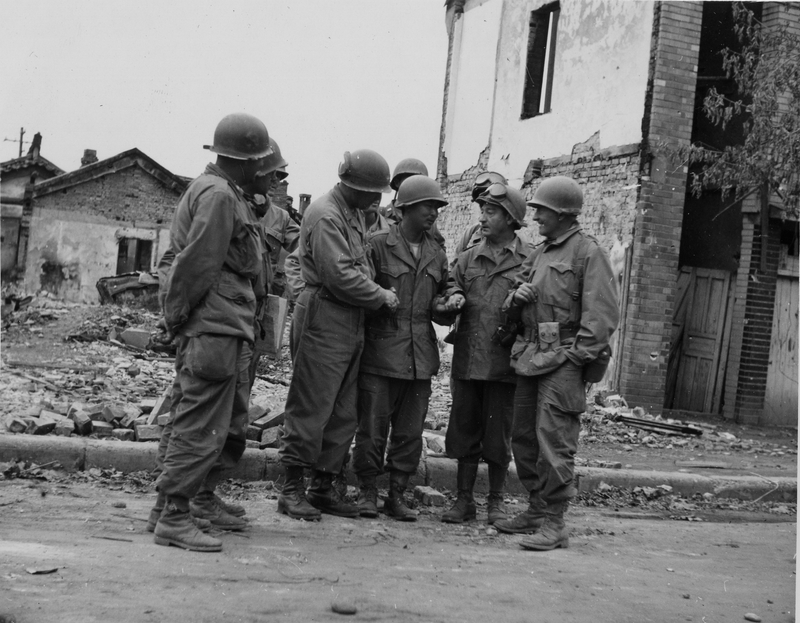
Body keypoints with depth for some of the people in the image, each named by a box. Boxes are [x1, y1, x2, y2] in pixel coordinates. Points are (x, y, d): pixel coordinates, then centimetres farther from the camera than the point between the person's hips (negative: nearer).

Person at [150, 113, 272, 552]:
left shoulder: (227, 193, 19)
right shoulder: (218, 195, -15)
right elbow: (196, 264, -18)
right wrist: (176, 316, -11)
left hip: (227, 326, 11)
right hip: (213, 327, -11)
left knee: (233, 420, 18)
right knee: (202, 425, -7)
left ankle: (203, 499, 30)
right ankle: (173, 518, -1)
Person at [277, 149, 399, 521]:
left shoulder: (355, 213, 16)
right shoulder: (326, 215, -13)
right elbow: (340, 276, -19)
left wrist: (377, 294, 6)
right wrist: (382, 297, -9)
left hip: (351, 323, 9)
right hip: (324, 319, -9)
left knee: (343, 413, 11)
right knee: (310, 409, -4)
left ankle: (323, 487, 20)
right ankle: (292, 490, 5)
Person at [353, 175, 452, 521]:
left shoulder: (437, 255, 15)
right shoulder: (378, 244, -2)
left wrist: (443, 307, 3)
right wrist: (381, 300, -13)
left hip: (420, 357, 5)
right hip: (380, 352, -4)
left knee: (410, 431, 7)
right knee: (372, 426, 0)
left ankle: (397, 495, 19)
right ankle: (367, 493, 15)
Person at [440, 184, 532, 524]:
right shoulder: (469, 257, 11)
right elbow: (452, 283, 21)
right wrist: (455, 296, -1)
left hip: (505, 362, -3)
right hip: (467, 359, 4)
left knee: (499, 432, 6)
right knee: (464, 429, 9)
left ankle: (496, 501, 22)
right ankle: (464, 499, 20)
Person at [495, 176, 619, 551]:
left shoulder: (588, 252, -5)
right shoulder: (538, 253, 19)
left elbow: (602, 314, -12)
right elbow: (513, 310, 22)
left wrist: (576, 357, -17)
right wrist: (516, 297, -1)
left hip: (564, 360, -8)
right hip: (531, 356, 8)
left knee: (554, 441, -8)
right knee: (524, 438, 11)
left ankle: (554, 524, -2)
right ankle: (536, 510, 23)